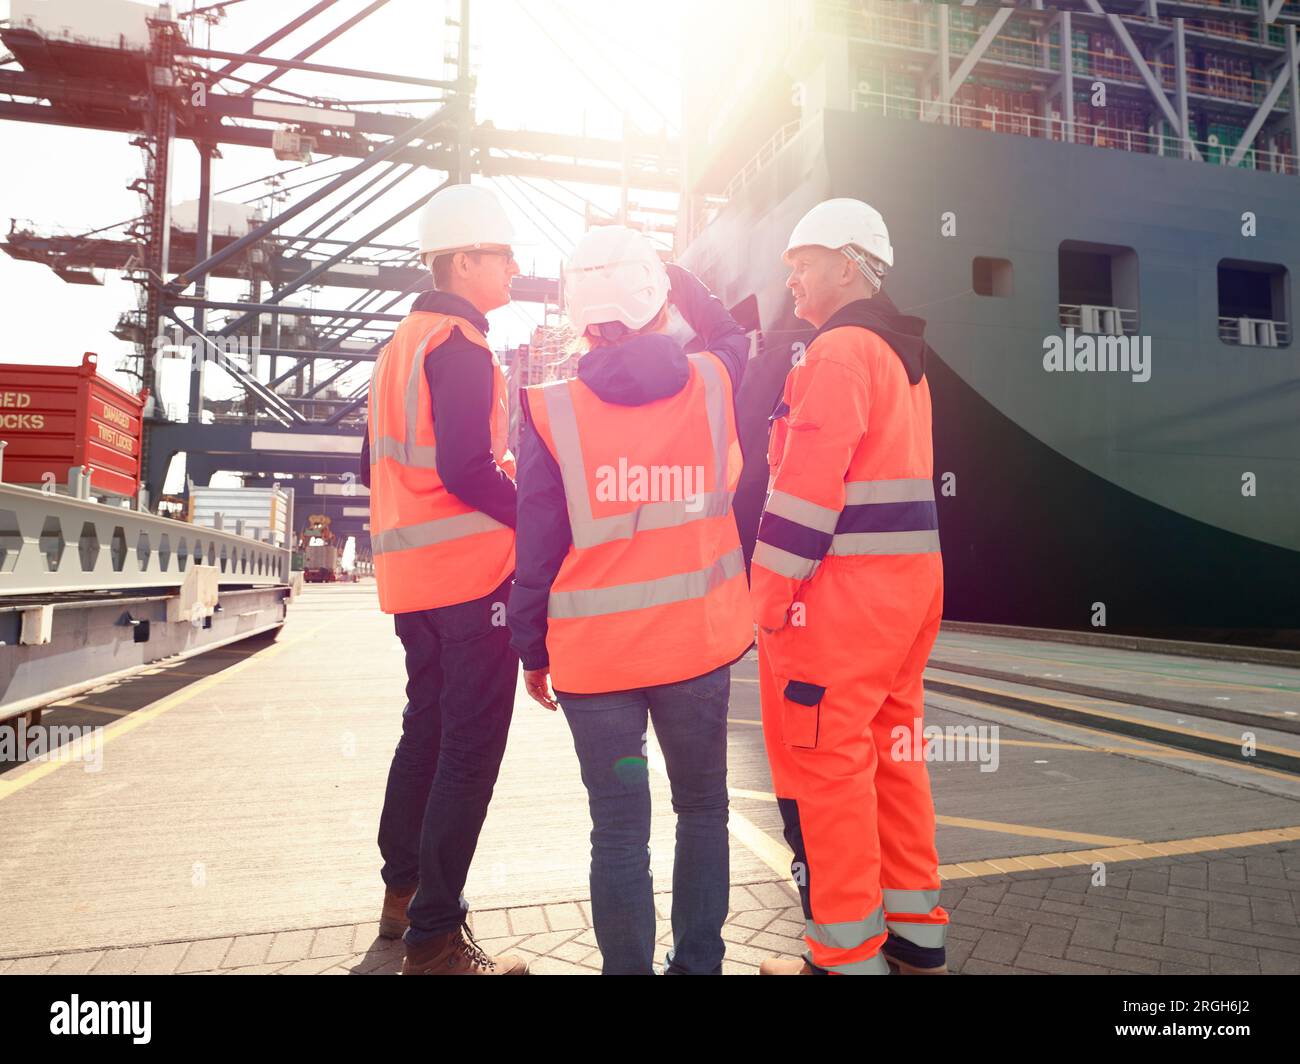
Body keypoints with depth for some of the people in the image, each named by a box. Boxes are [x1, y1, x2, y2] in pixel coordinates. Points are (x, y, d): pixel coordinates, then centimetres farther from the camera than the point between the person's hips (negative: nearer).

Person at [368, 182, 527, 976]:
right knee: (471, 748, -2)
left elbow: (385, 460, 20)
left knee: (427, 727, 20)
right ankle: (435, 939, 7)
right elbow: (467, 471, -23)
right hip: (473, 571, -10)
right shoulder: (461, 346, -13)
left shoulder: (404, 342, 16)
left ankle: (404, 891, 34)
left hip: (414, 574, 10)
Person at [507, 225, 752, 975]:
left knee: (619, 830, 10)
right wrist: (667, 270, 23)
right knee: (703, 808, 20)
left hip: (595, 654, -1)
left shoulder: (552, 408, -9)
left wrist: (532, 649, 4)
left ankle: (629, 966, 22)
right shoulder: (712, 383, -4)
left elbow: (539, 545, -7)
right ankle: (698, 961, 30)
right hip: (698, 645, 2)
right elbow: (730, 334, 22)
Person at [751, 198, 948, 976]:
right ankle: (914, 933, 29)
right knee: (889, 754, 17)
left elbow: (809, 483, -19)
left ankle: (848, 953, 12)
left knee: (824, 766, 0)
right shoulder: (901, 352, 19)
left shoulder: (840, 350, -11)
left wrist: (773, 591, -14)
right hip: (911, 577, 10)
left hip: (842, 589, -10)